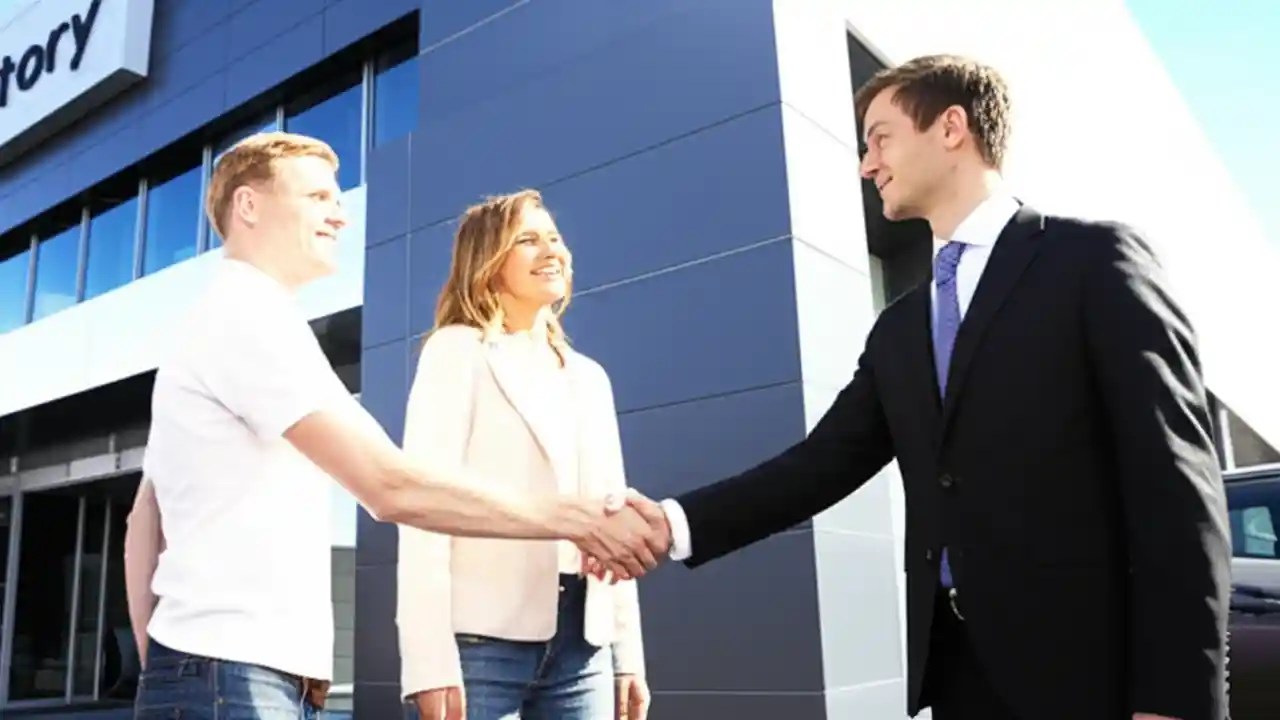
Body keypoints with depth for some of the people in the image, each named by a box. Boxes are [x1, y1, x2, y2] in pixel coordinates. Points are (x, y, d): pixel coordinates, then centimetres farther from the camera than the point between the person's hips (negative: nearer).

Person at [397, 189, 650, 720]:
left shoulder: (589, 377, 20)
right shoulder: (457, 350, 4)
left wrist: (629, 653, 11)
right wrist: (431, 659, -17)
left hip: (582, 640, 5)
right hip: (485, 635, -5)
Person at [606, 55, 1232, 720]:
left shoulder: (1095, 258, -3)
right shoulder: (898, 331, 15)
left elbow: (1178, 479, -10)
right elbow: (825, 461, 7)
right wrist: (678, 522, -6)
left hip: (1088, 662, -6)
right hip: (956, 659, 6)